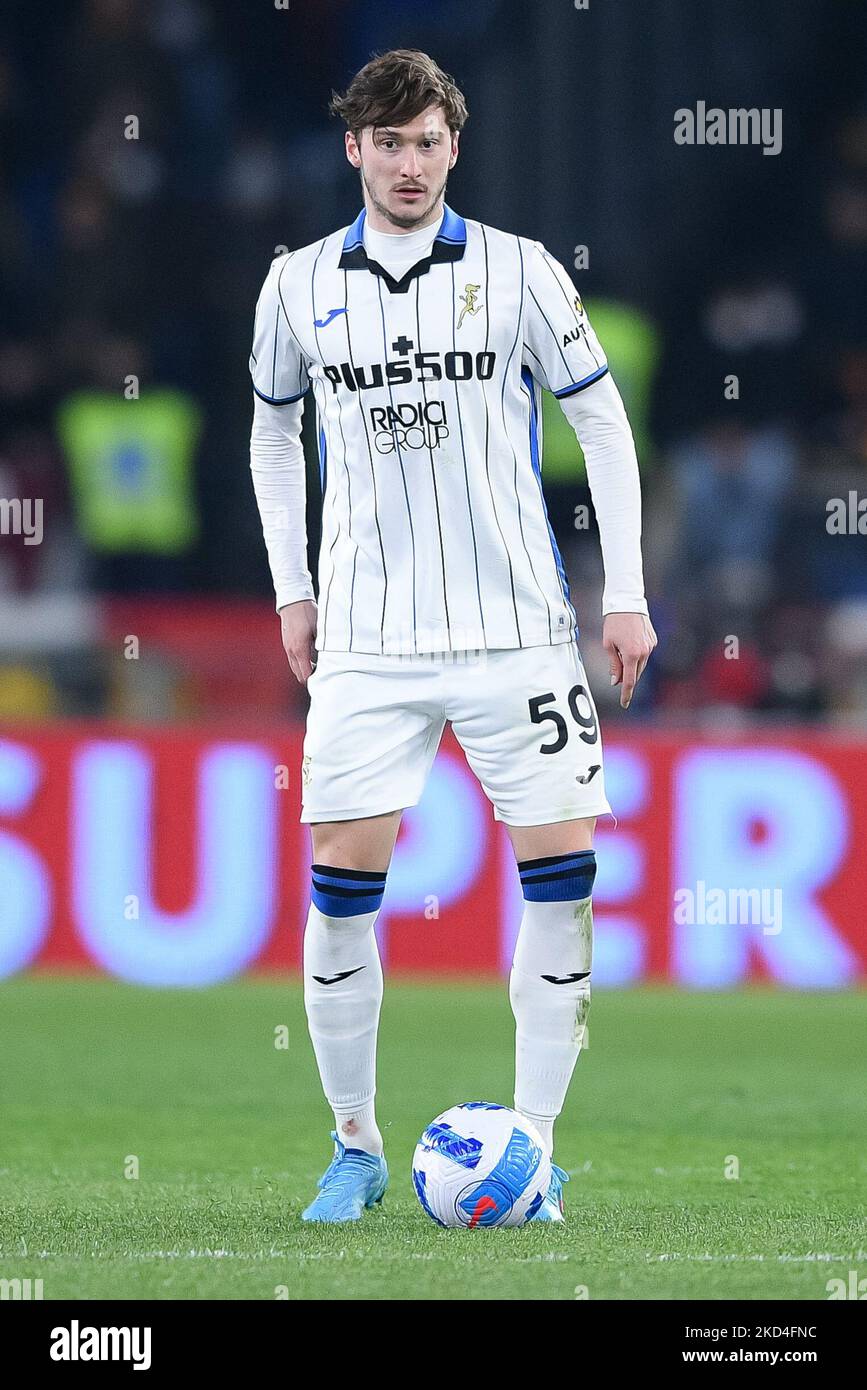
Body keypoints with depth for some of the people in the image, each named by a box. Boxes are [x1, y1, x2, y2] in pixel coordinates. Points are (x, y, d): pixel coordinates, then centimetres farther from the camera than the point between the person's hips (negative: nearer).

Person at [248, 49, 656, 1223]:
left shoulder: (520, 273, 0)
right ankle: (356, 1149, 7)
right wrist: (291, 588, 12)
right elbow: (272, 432, 20)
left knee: (561, 871, -7)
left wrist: (626, 594, 0)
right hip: (365, 640, 1)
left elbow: (603, 423, 5)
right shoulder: (300, 286, 5)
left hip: (517, 628, -1)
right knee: (341, 884, -7)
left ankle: (532, 1152, 3)